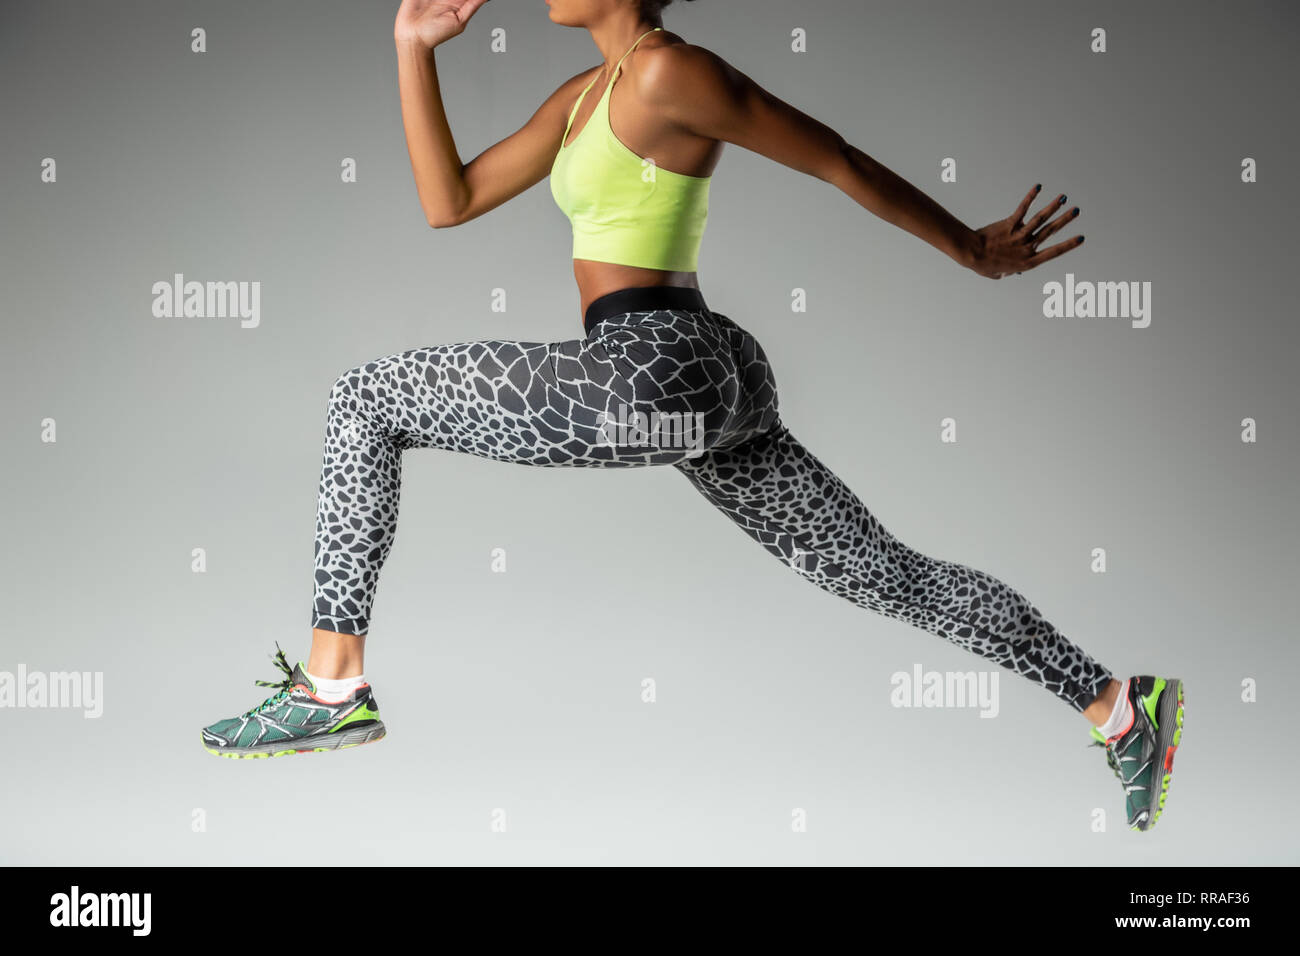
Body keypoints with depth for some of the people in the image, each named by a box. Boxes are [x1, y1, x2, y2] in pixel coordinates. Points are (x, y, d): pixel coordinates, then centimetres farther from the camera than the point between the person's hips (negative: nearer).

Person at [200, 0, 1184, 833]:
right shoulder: (586, 92, 19)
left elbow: (839, 159, -2)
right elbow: (449, 202, 20)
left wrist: (973, 251, 7)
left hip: (650, 374, -10)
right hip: (711, 383, 10)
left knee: (367, 397, -1)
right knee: (891, 576, 13)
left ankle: (333, 682, 1)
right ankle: (1120, 707, 18)